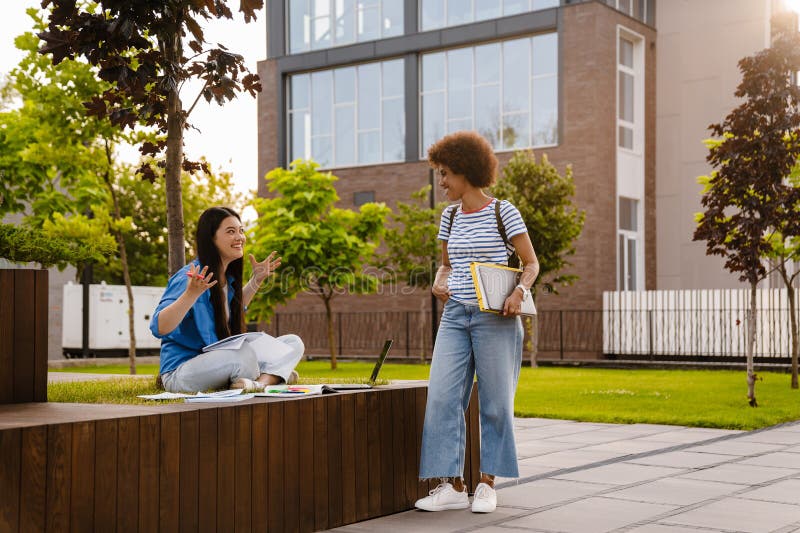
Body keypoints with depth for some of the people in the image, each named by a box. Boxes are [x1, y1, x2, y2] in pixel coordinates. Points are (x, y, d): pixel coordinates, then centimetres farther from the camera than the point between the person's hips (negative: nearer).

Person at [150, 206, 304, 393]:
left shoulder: (228, 278, 8)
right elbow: (159, 328, -28)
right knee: (244, 353, -38)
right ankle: (276, 374, -7)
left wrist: (257, 280, 19)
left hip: (218, 360, 9)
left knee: (293, 343, 0)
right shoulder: (188, 278, -18)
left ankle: (263, 381, -25)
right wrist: (191, 294, -40)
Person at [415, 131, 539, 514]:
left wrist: (519, 291, -19)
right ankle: (453, 485, -1)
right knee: (442, 397, -6)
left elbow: (531, 264, 0)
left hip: (494, 318, -5)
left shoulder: (502, 212, -3)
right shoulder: (450, 216, 12)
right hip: (455, 315, 5)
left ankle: (487, 482, 15)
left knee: (495, 401, 3)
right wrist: (439, 282, 1)